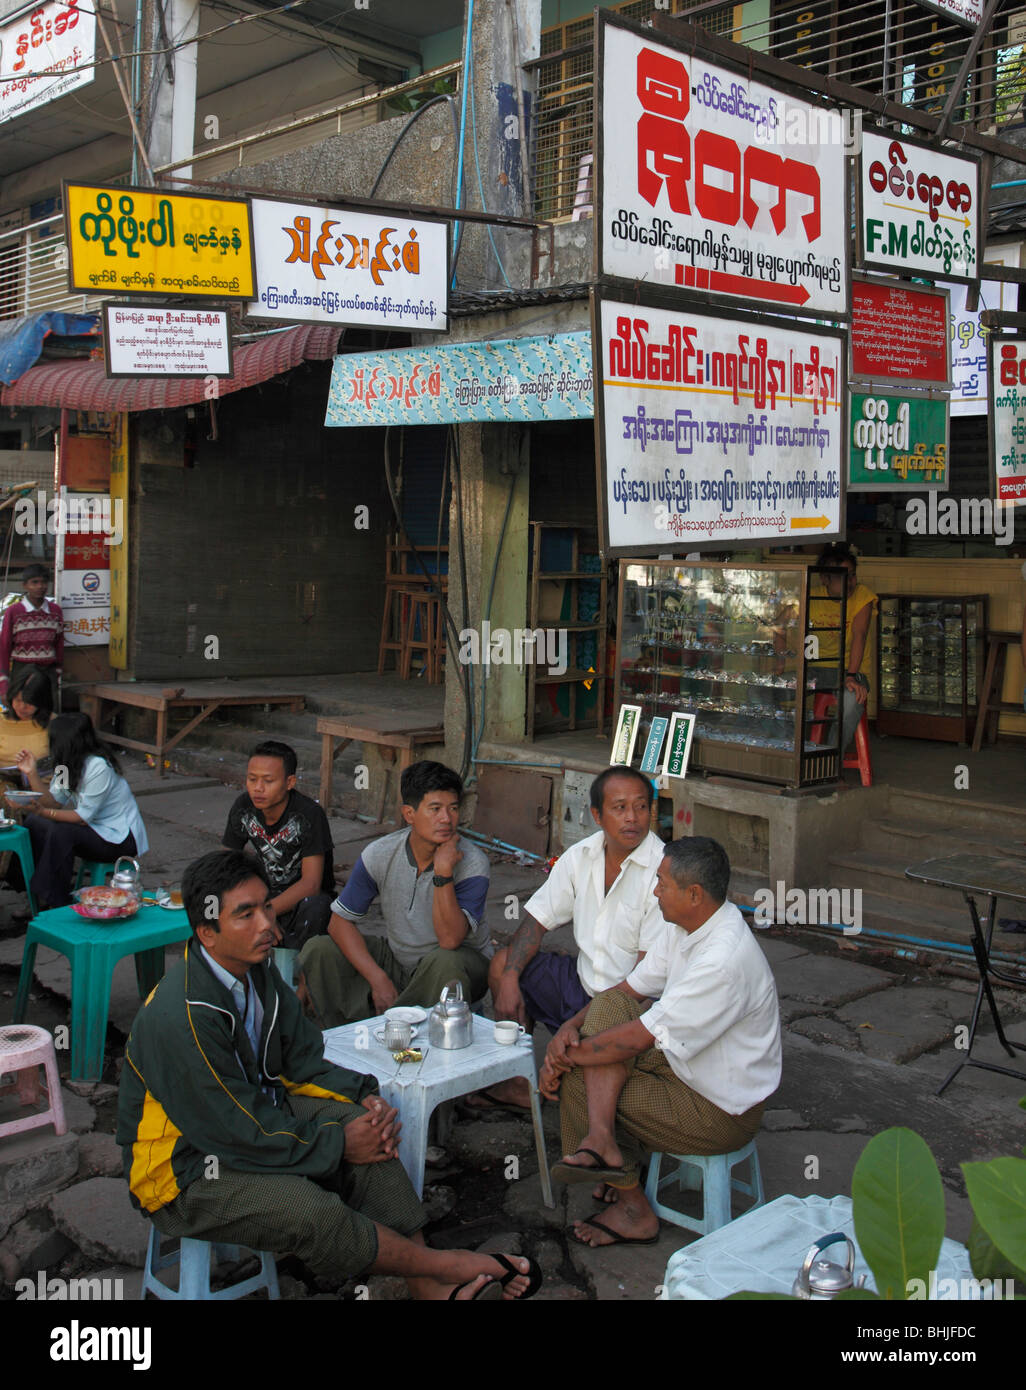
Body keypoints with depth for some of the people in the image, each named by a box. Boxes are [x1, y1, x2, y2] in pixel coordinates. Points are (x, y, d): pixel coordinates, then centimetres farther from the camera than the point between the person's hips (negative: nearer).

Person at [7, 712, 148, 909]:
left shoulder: (98, 767, -24)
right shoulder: (68, 764, 4)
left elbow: (83, 817, -23)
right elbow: (53, 802, -1)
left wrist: (45, 812, -32)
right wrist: (32, 774, -10)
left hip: (120, 838, -10)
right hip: (96, 829, 10)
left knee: (61, 832, -29)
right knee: (34, 822, 2)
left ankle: (55, 903, -16)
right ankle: (37, 898, 5)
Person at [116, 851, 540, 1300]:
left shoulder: (258, 973, -1)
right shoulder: (179, 1017, -29)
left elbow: (304, 1060, 7)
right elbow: (241, 1132, -26)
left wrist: (365, 1097, -11)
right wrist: (338, 1143, -19)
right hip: (186, 1171, -8)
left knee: (360, 1123, -15)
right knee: (311, 1212, -31)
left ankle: (429, 1287, -12)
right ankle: (442, 1266, -10)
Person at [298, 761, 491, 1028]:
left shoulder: (473, 863, -21)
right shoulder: (380, 854, -11)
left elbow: (450, 939, -29)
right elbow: (340, 921, -8)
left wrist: (443, 872, -38)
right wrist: (378, 980, -19)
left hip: (460, 960, -3)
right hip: (396, 958, 3)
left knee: (445, 963, -38)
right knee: (318, 951, -14)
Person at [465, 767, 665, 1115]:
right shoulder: (581, 856, 2)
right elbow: (537, 919, 9)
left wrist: (577, 1021, -28)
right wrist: (509, 980, -9)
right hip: (583, 982, 7)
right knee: (503, 963, 1)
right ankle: (519, 1083, 8)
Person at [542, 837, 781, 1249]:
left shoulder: (725, 961, -32)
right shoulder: (685, 927, -2)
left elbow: (638, 1038, -26)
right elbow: (628, 990, 5)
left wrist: (569, 1056, -13)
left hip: (721, 1110, -9)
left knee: (576, 1084, -8)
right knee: (608, 1004, -11)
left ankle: (634, 1209, 7)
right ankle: (602, 1138, -19)